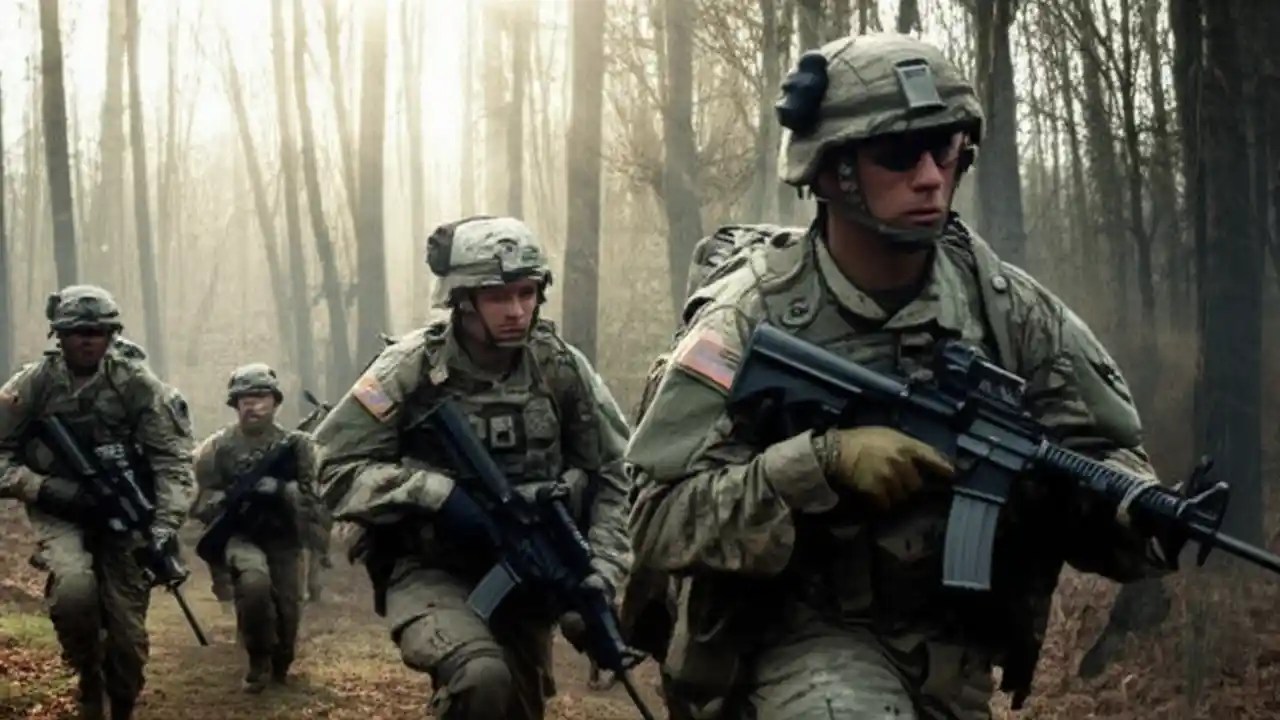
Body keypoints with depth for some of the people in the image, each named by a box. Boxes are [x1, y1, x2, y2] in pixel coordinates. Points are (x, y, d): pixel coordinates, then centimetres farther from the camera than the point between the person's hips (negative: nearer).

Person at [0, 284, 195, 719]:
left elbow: (173, 458, -11)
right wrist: (45, 489, -19)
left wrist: (166, 525, -24)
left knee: (128, 634, -3)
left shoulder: (136, 384, -7)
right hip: (60, 513, 0)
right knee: (74, 588, -31)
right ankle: (88, 679, -3)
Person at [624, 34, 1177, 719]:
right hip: (797, 633, -5)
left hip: (948, 650, 5)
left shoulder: (1008, 309, -6)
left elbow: (1107, 456, -1)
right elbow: (660, 517, -20)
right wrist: (823, 463, -33)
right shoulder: (751, 317, -17)